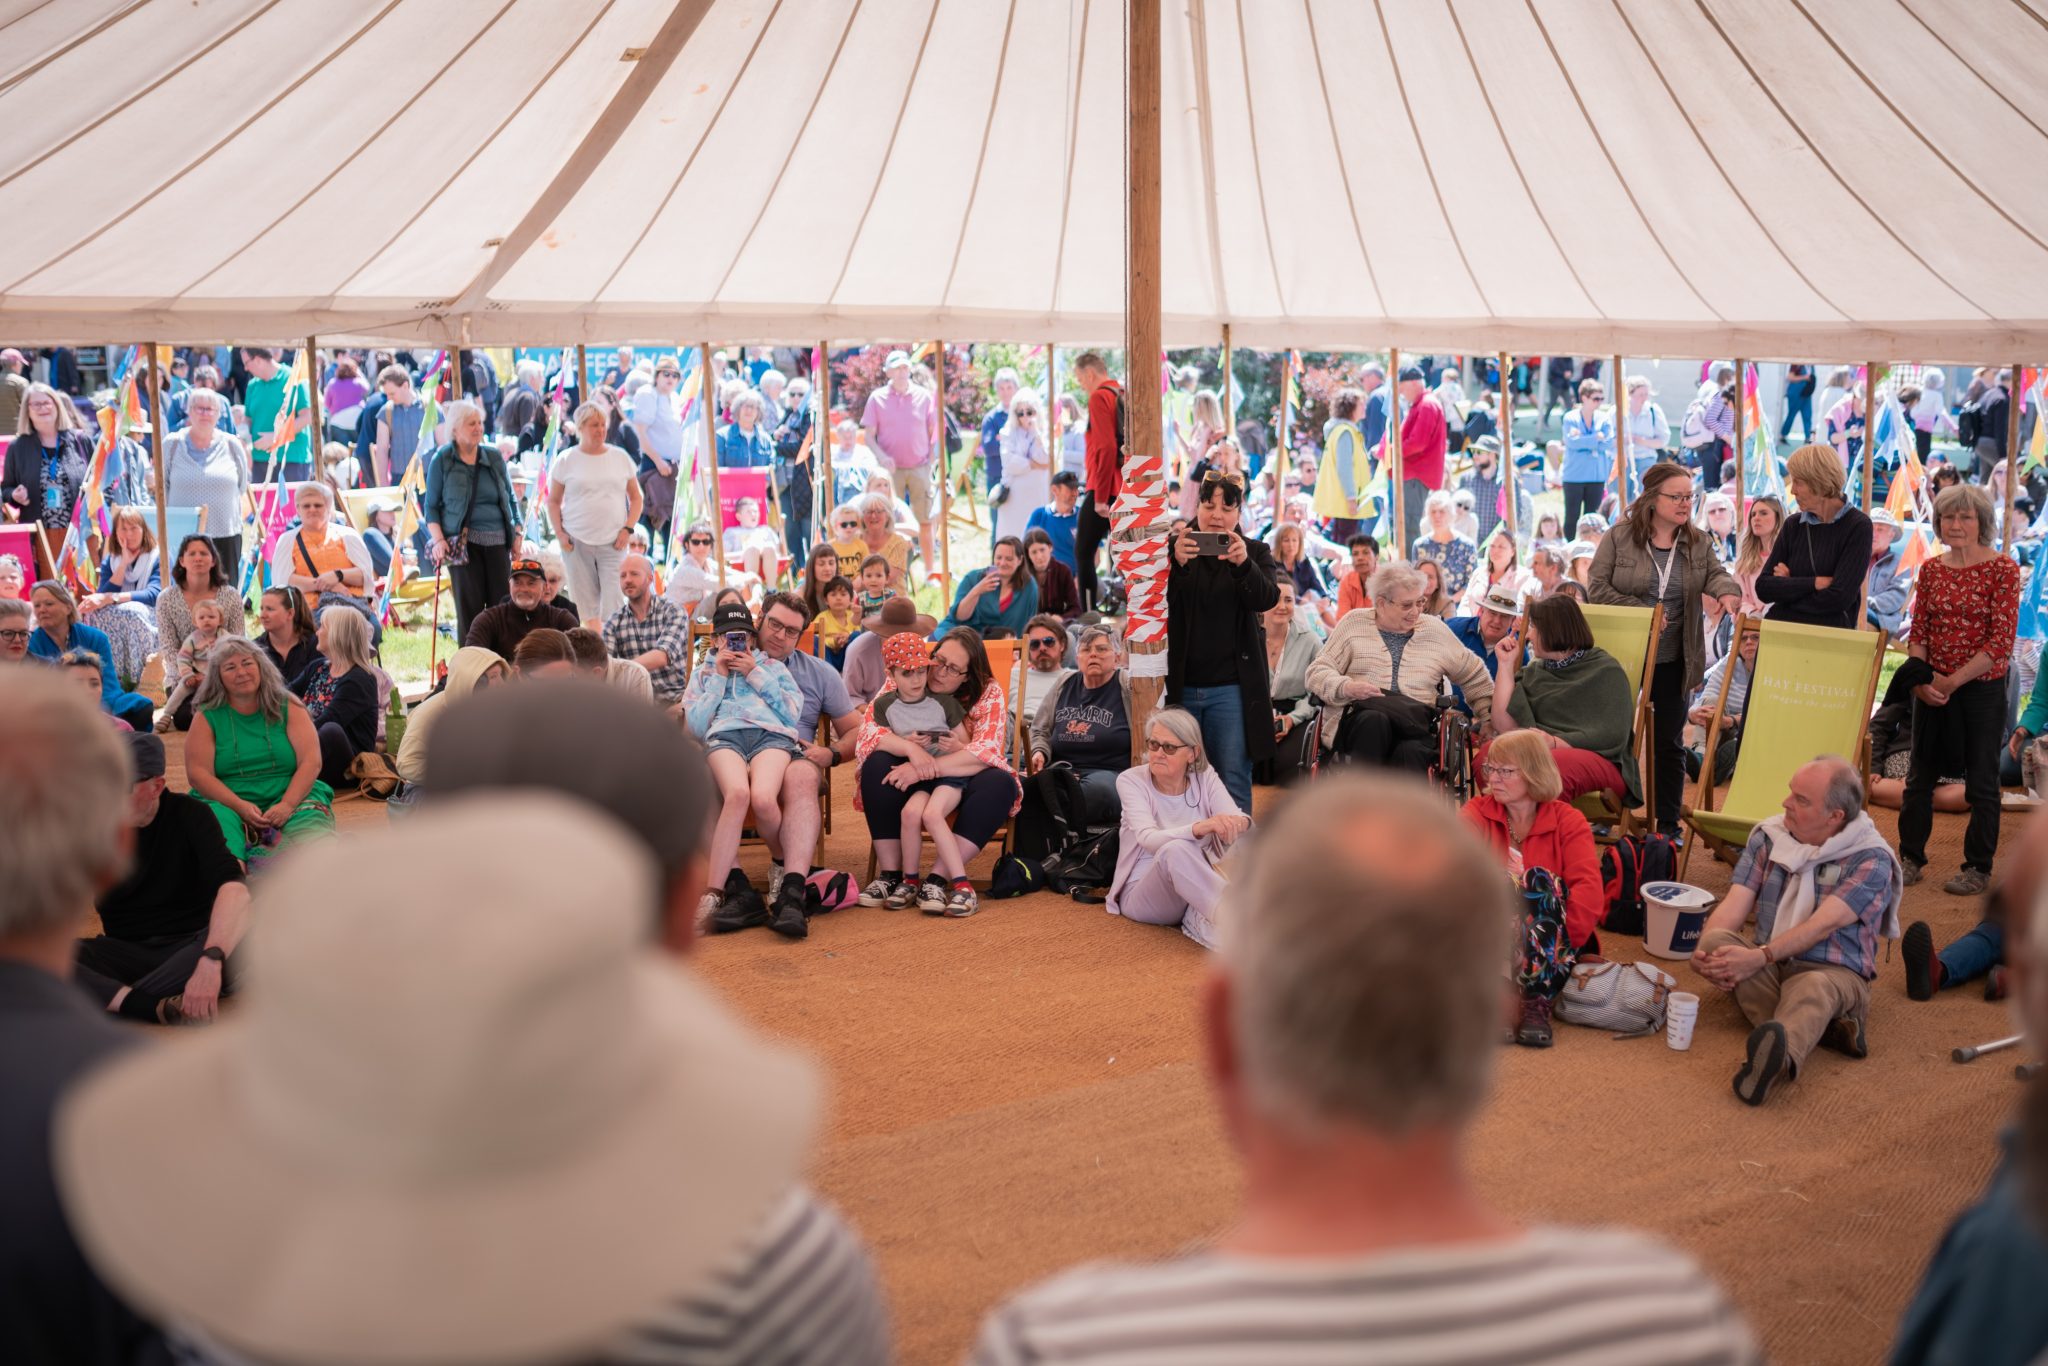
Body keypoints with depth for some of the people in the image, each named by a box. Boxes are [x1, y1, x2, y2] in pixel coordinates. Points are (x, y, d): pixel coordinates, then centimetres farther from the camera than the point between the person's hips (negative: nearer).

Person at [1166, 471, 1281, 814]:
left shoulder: (1255, 553, 8)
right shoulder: (1175, 547, 6)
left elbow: (1267, 599, -11)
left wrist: (1243, 563, -31)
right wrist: (1177, 564, -29)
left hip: (1231, 686, -1)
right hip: (1181, 684, 1)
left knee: (1234, 781, -2)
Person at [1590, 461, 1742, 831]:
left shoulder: (1698, 542, 5)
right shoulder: (1618, 538, -6)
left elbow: (1715, 575, -6)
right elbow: (1596, 587, -9)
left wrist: (1728, 591, -30)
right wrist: (1642, 612, -16)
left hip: (1673, 660, 3)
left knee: (1669, 741, 8)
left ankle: (1668, 822, 18)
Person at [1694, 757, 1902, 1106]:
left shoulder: (1871, 859, -6)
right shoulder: (1768, 837, 8)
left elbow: (1824, 924, -18)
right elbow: (1734, 905, -2)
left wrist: (1761, 956, -30)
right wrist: (1705, 952, -23)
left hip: (1833, 971, -5)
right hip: (1767, 967, 5)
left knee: (1814, 988, -40)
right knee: (1716, 940, -26)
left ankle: (1778, 1055, -74)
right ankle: (1820, 1028, -38)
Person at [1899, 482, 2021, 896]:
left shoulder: (2002, 570, -8)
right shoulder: (1931, 570, 6)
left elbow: (2002, 641, -14)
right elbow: (1918, 633, 6)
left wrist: (1953, 681, -17)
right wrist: (1920, 680, -10)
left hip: (1982, 688, -4)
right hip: (1932, 689, 5)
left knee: (1981, 780, 4)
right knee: (1920, 775, 11)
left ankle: (1978, 869, 14)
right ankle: (1910, 857, 22)